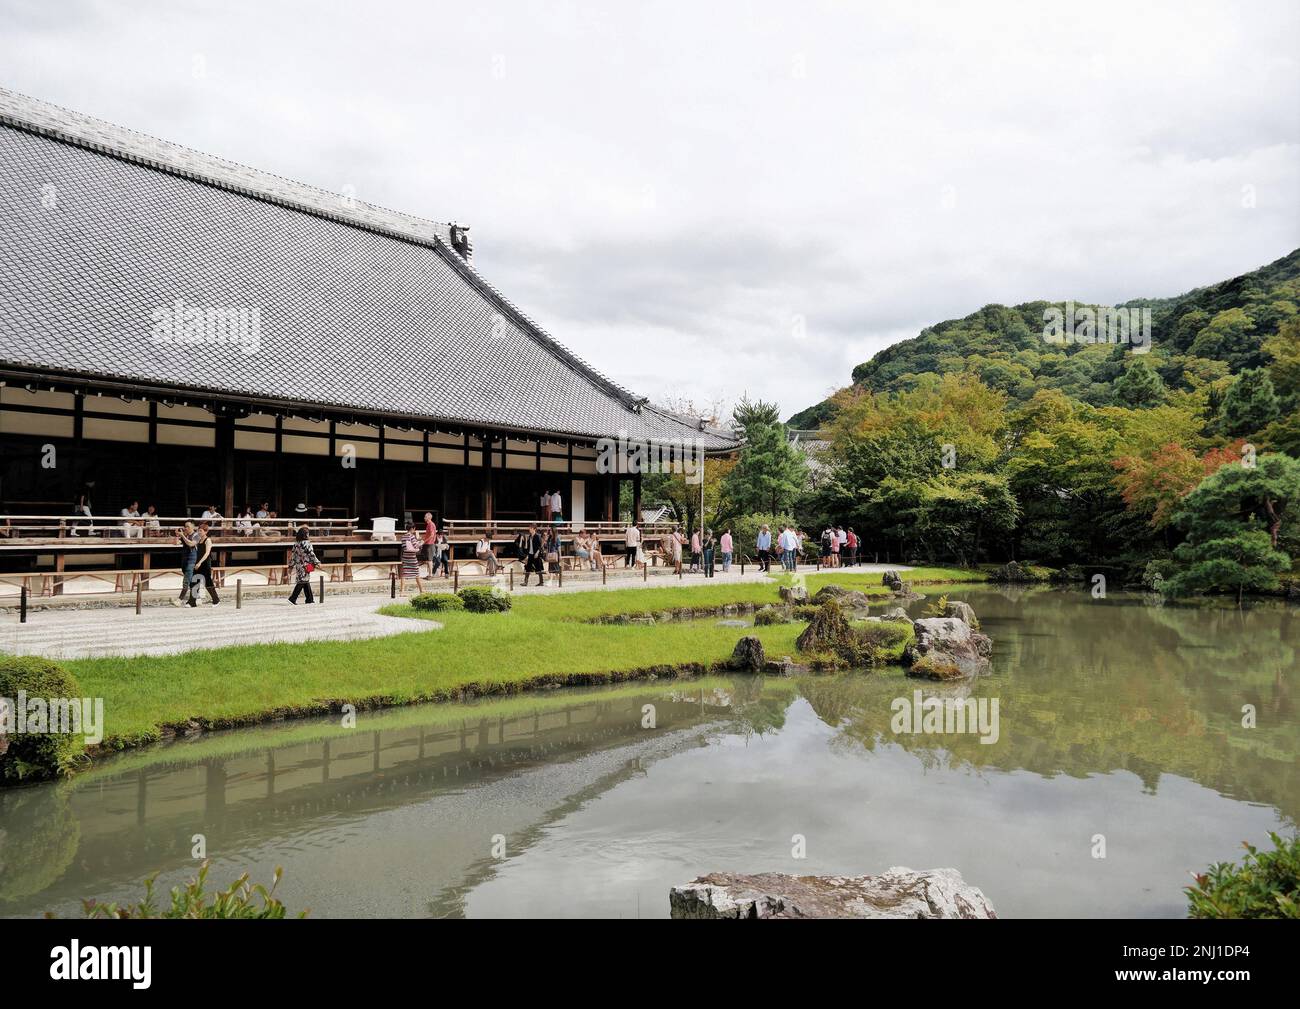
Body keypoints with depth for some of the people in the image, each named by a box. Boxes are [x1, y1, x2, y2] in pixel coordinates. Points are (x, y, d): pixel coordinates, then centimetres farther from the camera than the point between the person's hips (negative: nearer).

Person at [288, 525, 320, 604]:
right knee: (302, 581, -6)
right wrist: (317, 563, -4)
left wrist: (291, 565, 16)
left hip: (298, 565, 8)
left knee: (306, 583, 13)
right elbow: (311, 554, -12)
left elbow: (293, 555, 11)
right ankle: (293, 598, -11)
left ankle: (310, 599, 17)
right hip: (305, 565, -8)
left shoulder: (296, 544, 7)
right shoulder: (306, 543, -14)